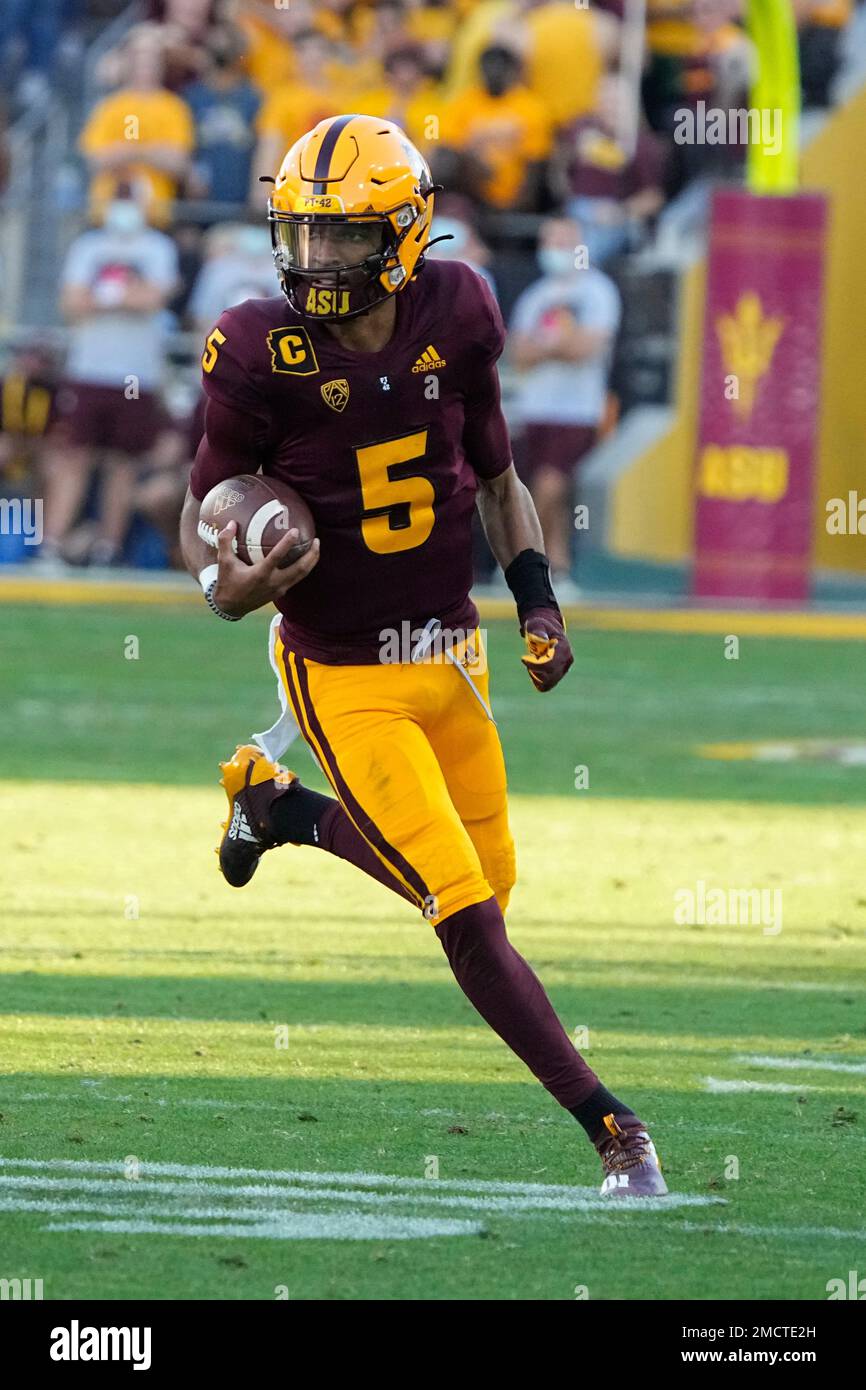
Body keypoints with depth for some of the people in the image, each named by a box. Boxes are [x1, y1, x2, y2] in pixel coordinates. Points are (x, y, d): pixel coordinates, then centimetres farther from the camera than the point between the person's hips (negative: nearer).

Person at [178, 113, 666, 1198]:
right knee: (470, 915, -10)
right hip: (345, 681, -5)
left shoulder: (452, 319, -7)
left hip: (451, 657, 5)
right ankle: (610, 1129, 0)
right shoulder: (261, 356, -18)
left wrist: (536, 596, -1)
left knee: (487, 877, 17)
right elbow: (202, 516, -8)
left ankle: (281, 806, 37)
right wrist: (226, 584, -30)